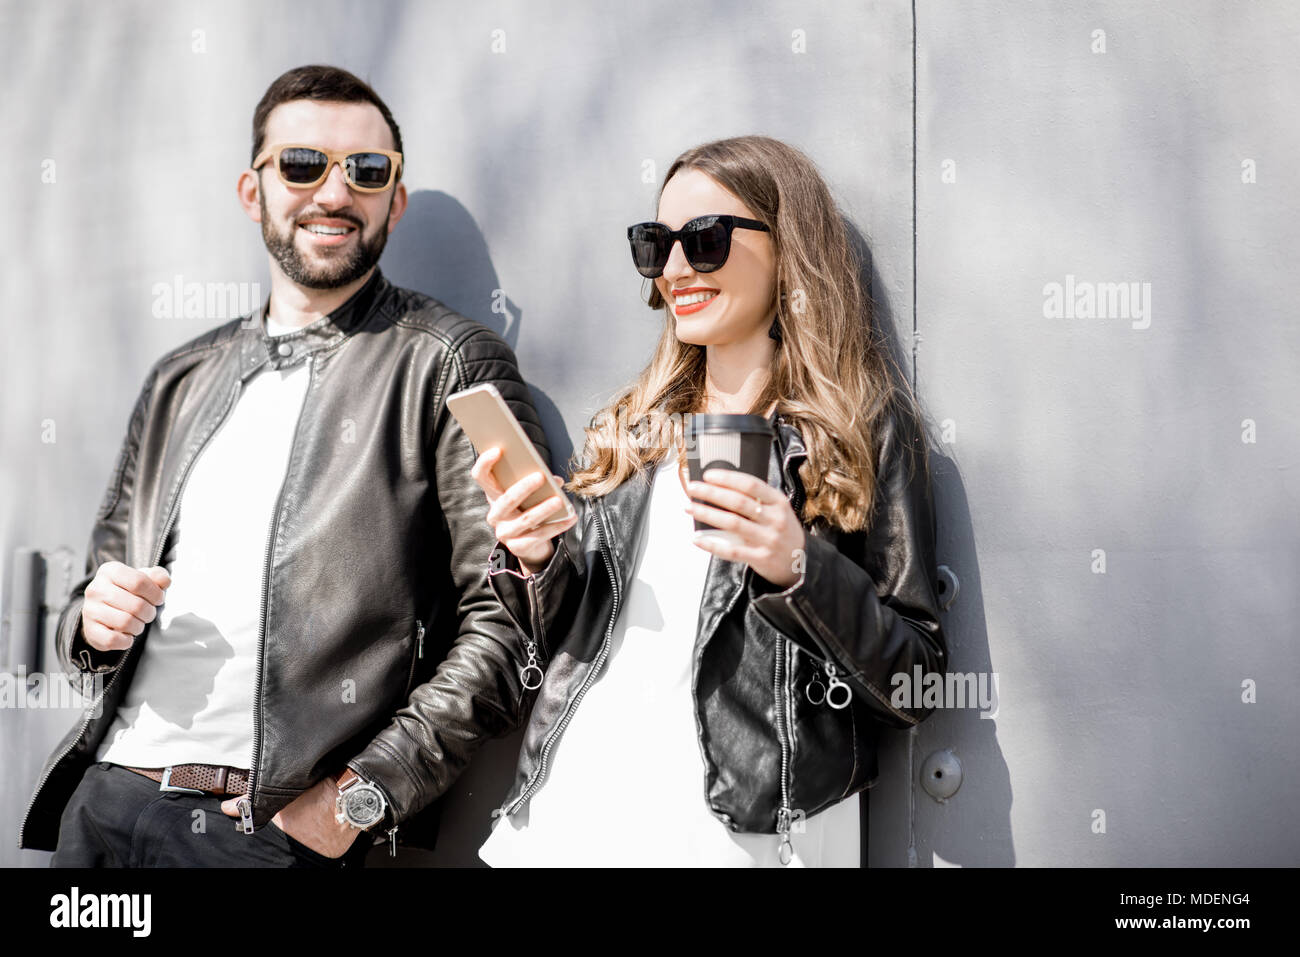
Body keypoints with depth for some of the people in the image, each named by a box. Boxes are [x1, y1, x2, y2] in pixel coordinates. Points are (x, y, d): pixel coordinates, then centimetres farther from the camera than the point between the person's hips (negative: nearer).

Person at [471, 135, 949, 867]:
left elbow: (918, 686, -6)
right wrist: (536, 564, -4)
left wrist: (799, 568, -20)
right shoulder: (629, 431, 10)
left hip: (739, 829, -4)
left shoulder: (865, 427, -3)